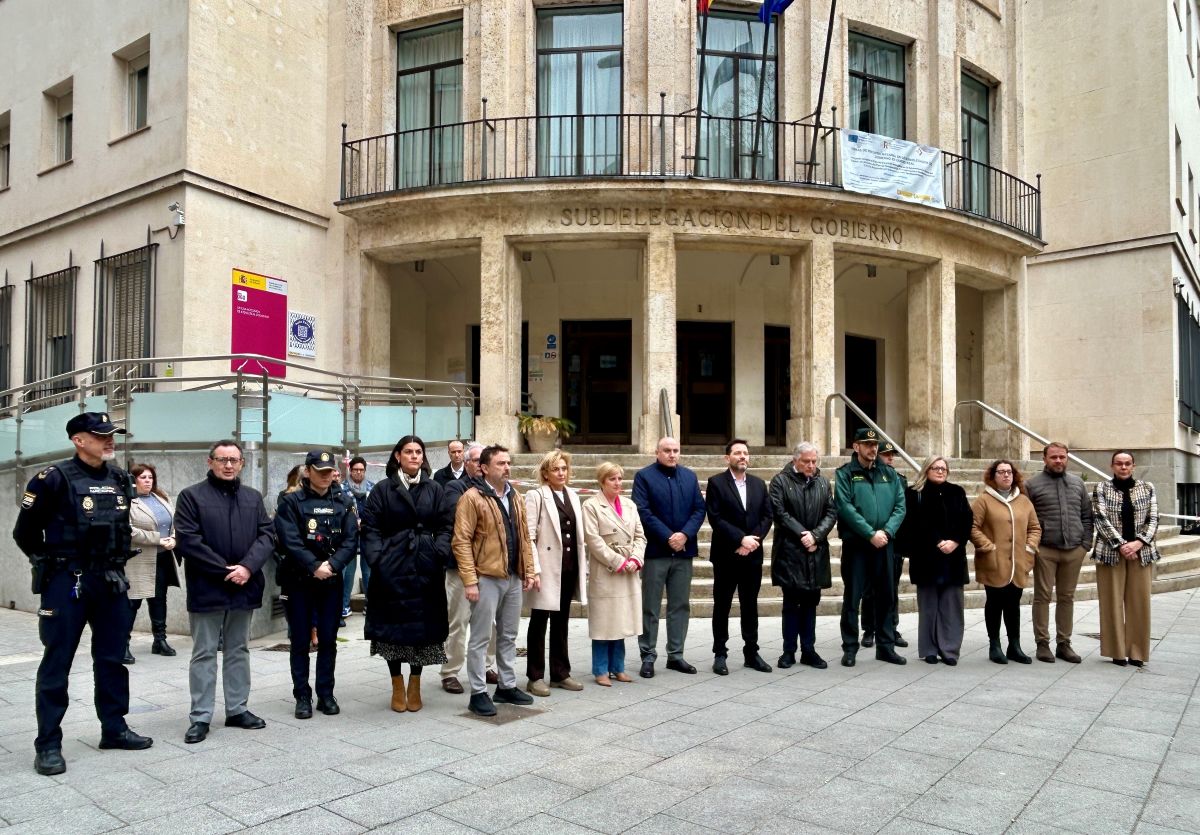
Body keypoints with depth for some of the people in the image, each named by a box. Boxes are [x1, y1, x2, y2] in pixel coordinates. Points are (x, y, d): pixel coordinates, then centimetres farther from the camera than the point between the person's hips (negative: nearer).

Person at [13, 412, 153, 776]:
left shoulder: (120, 479, 6)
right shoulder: (55, 479, -12)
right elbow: (25, 532, -3)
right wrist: (53, 563, 5)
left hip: (111, 581, 6)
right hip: (67, 583, -6)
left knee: (112, 659, 12)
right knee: (57, 663, 2)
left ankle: (114, 729, 24)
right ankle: (48, 744, 11)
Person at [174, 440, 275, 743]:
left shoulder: (253, 497, 10)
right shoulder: (191, 496, -3)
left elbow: (267, 535, 3)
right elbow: (187, 540, -12)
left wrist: (248, 567, -14)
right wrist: (225, 570, -14)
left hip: (244, 587, 4)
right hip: (207, 589, -4)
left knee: (238, 651, 13)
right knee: (204, 654, 3)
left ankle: (237, 709, 23)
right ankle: (200, 716, 11)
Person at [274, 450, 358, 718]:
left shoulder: (344, 502, 6)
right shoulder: (291, 502, -2)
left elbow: (351, 540, -2)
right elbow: (290, 541, -11)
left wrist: (332, 565, -16)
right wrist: (315, 566, -19)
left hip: (332, 581, 2)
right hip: (298, 580, -2)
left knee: (328, 640, 7)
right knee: (300, 641, 5)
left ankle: (326, 694, 17)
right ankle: (302, 696, 14)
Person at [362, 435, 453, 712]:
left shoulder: (434, 489, 8)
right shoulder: (383, 489, 3)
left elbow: (444, 526, 6)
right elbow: (370, 527, -1)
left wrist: (439, 553, -8)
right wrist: (376, 559, -12)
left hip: (426, 568, 2)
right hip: (392, 568, -2)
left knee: (424, 627, 6)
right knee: (393, 627, 4)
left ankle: (415, 686, 21)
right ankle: (397, 687, 19)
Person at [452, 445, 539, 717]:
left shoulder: (515, 498, 12)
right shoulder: (472, 498, -10)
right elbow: (461, 542, -14)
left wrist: (530, 571, 8)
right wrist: (470, 581, -18)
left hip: (514, 578, 7)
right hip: (486, 579, -7)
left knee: (509, 636, 15)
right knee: (480, 638, 2)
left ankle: (507, 686, 26)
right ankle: (478, 693, 10)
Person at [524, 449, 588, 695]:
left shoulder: (573, 496, 12)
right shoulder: (536, 496, -6)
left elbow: (579, 536, 15)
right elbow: (528, 536, -12)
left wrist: (583, 567, 11)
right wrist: (534, 569, -18)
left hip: (569, 568, 6)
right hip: (547, 568, -6)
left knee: (561, 622, 14)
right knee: (539, 622, 4)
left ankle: (560, 673, 24)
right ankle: (536, 677, 13)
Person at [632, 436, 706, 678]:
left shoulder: (689, 476, 12)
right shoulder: (644, 476, -2)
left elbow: (699, 509, 6)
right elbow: (643, 512, -10)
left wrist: (685, 534, -10)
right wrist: (668, 537, -16)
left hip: (683, 550, 5)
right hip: (655, 550, -4)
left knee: (681, 605, 9)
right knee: (650, 607, 2)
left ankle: (676, 655, 19)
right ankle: (648, 656, 11)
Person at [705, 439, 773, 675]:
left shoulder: (759, 484, 11)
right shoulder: (716, 483, -4)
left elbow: (767, 516, 6)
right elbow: (715, 518, -12)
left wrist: (753, 539, -9)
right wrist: (741, 538, -17)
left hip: (752, 555, 4)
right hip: (726, 555, -4)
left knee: (750, 606, 11)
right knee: (722, 606, 4)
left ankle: (751, 653, 19)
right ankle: (720, 654, 12)